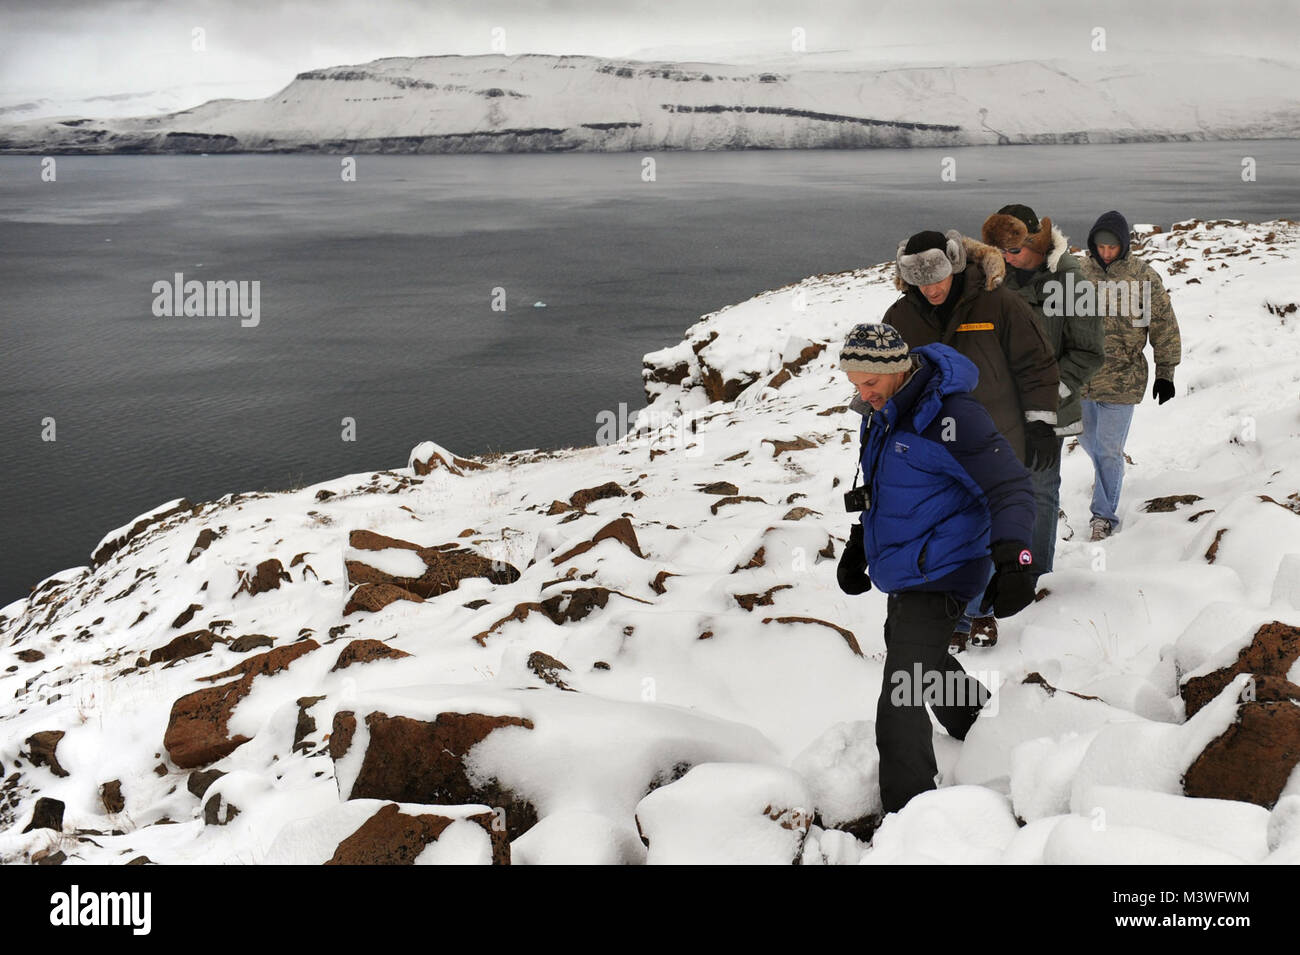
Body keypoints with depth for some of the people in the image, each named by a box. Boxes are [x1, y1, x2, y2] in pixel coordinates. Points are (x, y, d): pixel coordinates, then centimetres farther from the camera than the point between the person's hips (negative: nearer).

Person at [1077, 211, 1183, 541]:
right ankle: (1104, 472, 51)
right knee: (1087, 436, 20)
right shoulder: (1081, 272, 1)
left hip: (1121, 380, -4)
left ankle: (1104, 514, 12)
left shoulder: (1144, 277, -7)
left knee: (1109, 449, -1)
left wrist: (1165, 372, 2)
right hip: (1081, 376, 4)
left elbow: (1164, 327, 1)